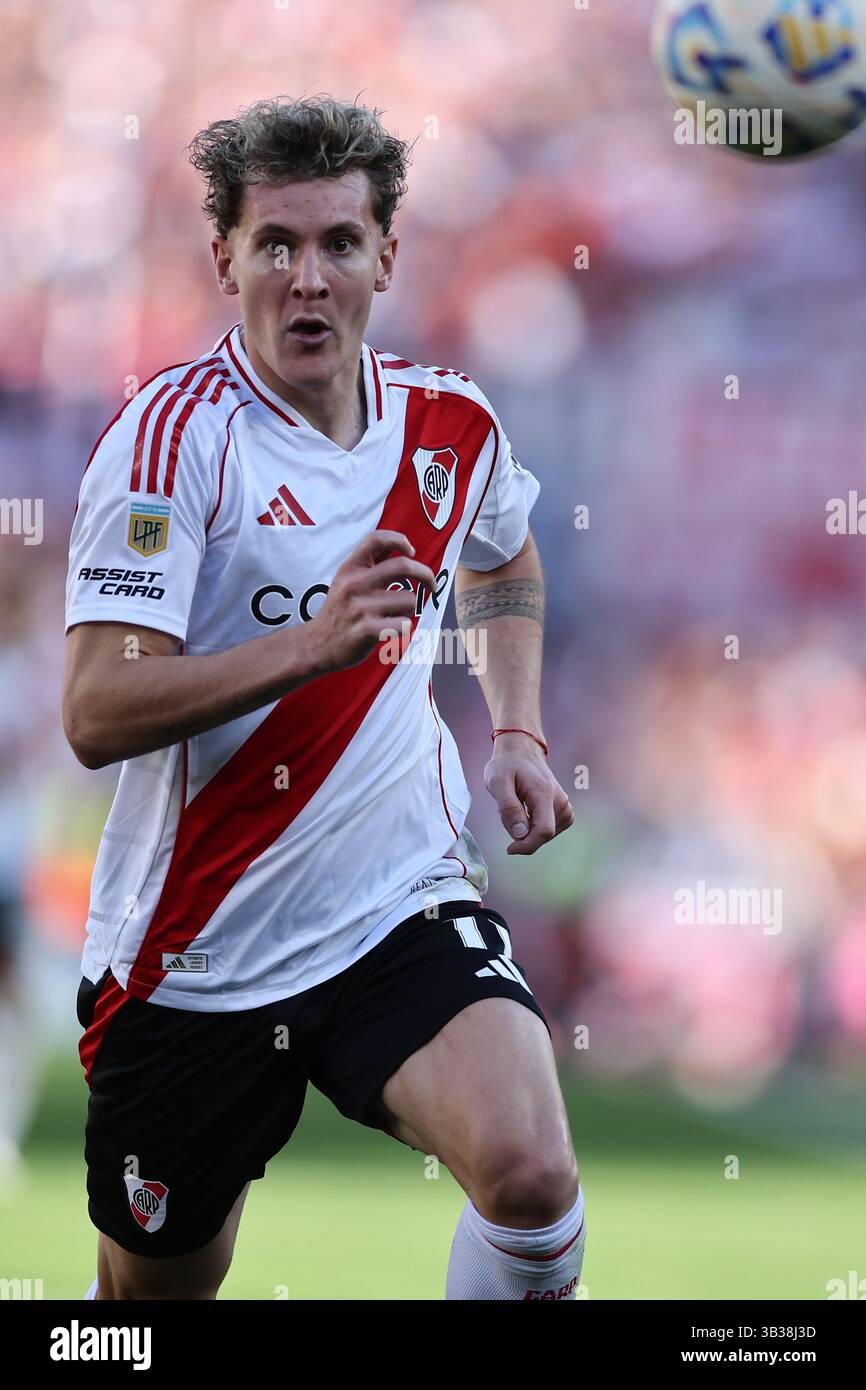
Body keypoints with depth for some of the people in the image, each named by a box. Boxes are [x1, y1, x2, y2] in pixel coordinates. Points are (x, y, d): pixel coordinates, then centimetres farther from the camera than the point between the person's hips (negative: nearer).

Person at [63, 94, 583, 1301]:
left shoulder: (453, 424, 2)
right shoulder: (175, 431, -14)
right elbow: (97, 715, -24)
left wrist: (518, 732, 13)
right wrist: (319, 640, -33)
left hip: (403, 906, 2)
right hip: (192, 955, -2)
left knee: (528, 1167, -25)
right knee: (154, 1291, 11)